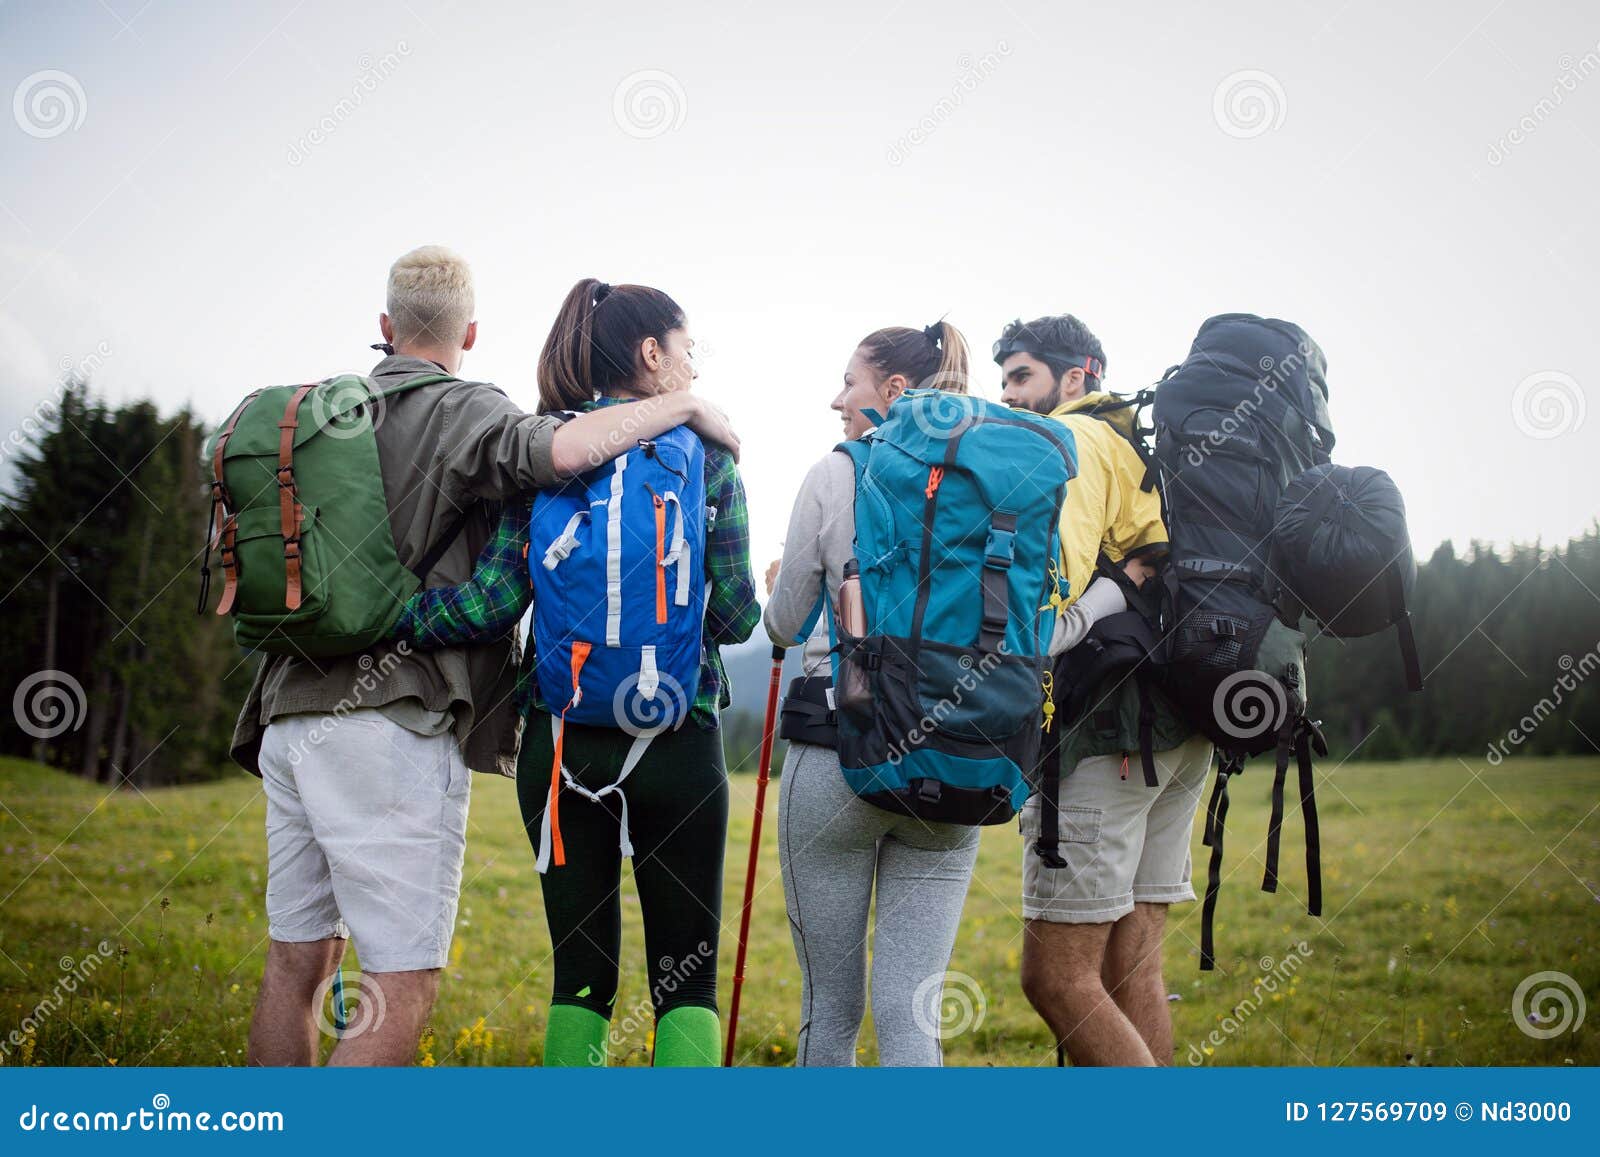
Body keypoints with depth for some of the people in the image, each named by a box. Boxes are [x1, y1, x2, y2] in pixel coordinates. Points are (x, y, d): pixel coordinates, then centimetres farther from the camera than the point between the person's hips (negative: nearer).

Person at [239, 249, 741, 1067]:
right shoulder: (456, 411, -5)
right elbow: (561, 450, -26)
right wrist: (684, 405, -13)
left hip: (290, 717, 8)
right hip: (390, 726, -8)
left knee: (296, 962, 15)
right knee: (403, 985, -5)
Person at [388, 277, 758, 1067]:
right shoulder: (704, 454, -1)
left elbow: (495, 601, -9)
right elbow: (733, 616, -3)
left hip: (561, 742, 2)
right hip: (678, 742, -2)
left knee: (581, 971, 11)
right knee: (687, 974, 7)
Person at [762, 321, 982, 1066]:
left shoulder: (834, 477, -3)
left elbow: (786, 626, 4)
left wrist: (780, 585, 26)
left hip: (839, 752, -3)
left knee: (829, 1004, 9)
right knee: (911, 1011, 4)